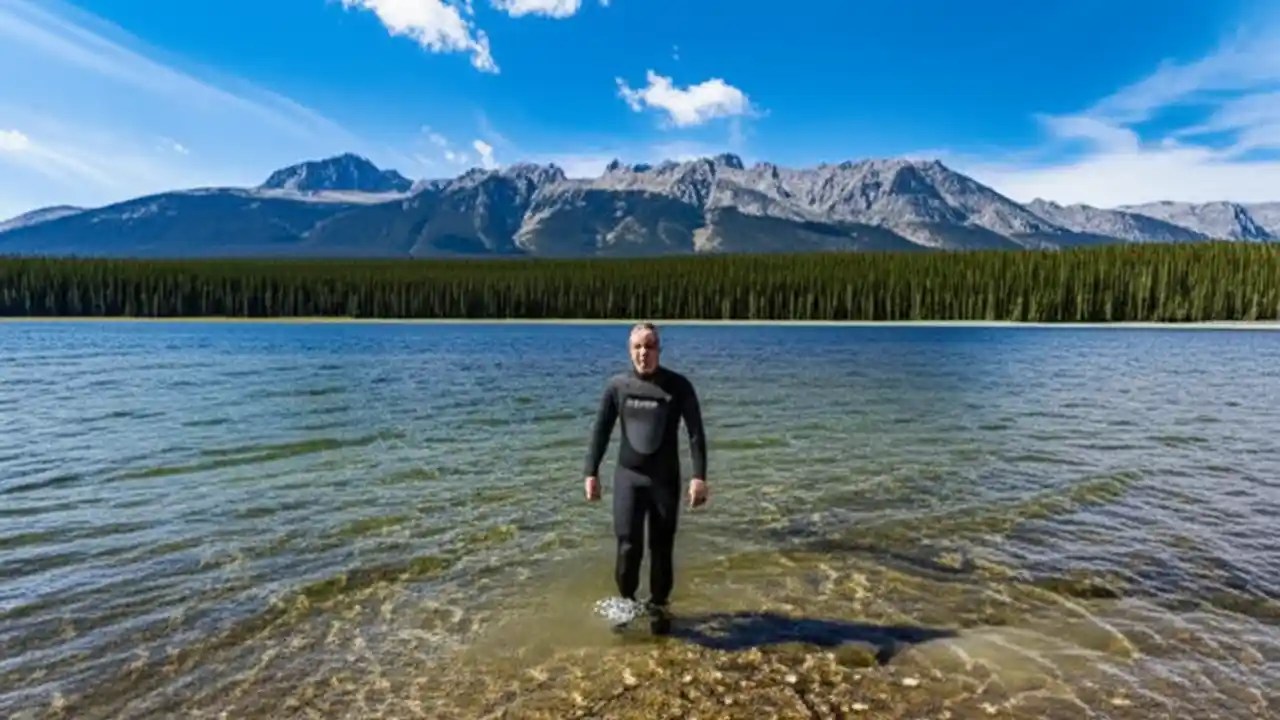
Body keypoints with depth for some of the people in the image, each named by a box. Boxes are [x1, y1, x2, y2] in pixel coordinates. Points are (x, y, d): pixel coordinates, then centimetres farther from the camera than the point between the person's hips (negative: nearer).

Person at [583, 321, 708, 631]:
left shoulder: (678, 385, -7)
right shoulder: (617, 385, -2)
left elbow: (696, 432, -7)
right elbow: (601, 430, 4)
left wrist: (699, 476, -13)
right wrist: (591, 472, 2)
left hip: (665, 478, -1)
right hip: (627, 476, 1)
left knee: (662, 547, 7)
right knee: (628, 546, -1)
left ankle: (658, 606, 27)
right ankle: (625, 603, 22)